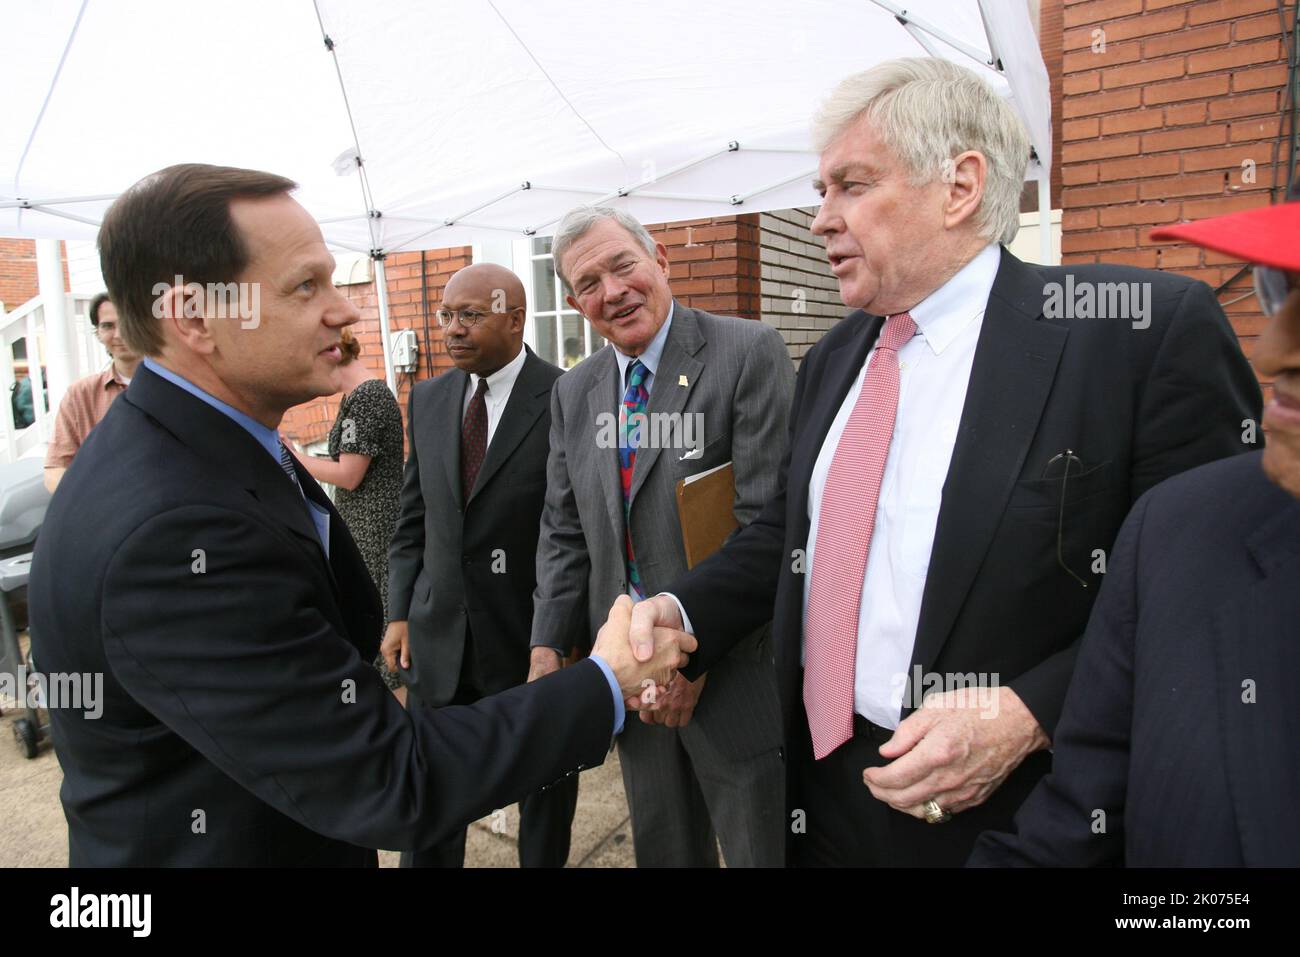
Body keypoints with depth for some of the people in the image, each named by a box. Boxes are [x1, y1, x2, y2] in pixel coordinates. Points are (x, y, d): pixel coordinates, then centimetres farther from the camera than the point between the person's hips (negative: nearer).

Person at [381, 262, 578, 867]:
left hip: (533, 634, -4)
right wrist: (400, 612, 7)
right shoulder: (428, 399, 5)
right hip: (439, 632, 5)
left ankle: (544, 861, 42)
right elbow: (414, 516, 10)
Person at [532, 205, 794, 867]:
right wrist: (547, 649, -1)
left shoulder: (750, 354, -12)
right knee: (662, 850, 22)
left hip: (734, 665, -5)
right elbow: (564, 533, 9)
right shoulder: (573, 392, 7)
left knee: (761, 848, 13)